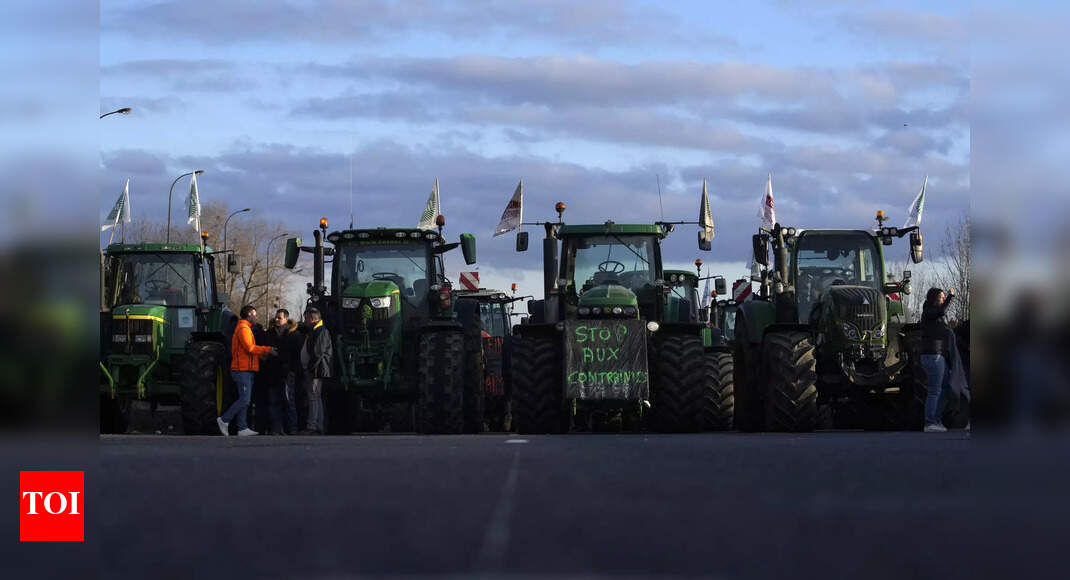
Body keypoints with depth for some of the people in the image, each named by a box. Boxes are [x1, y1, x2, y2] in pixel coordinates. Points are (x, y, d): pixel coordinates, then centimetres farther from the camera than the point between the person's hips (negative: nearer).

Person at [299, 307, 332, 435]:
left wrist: (311, 367, -18)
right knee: (316, 399, 9)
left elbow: (319, 353, -18)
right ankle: (318, 428, 11)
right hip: (309, 371, 10)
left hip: (316, 371, -10)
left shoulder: (322, 331, -11)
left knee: (313, 397, -13)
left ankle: (312, 427, -17)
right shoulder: (311, 331, 21)